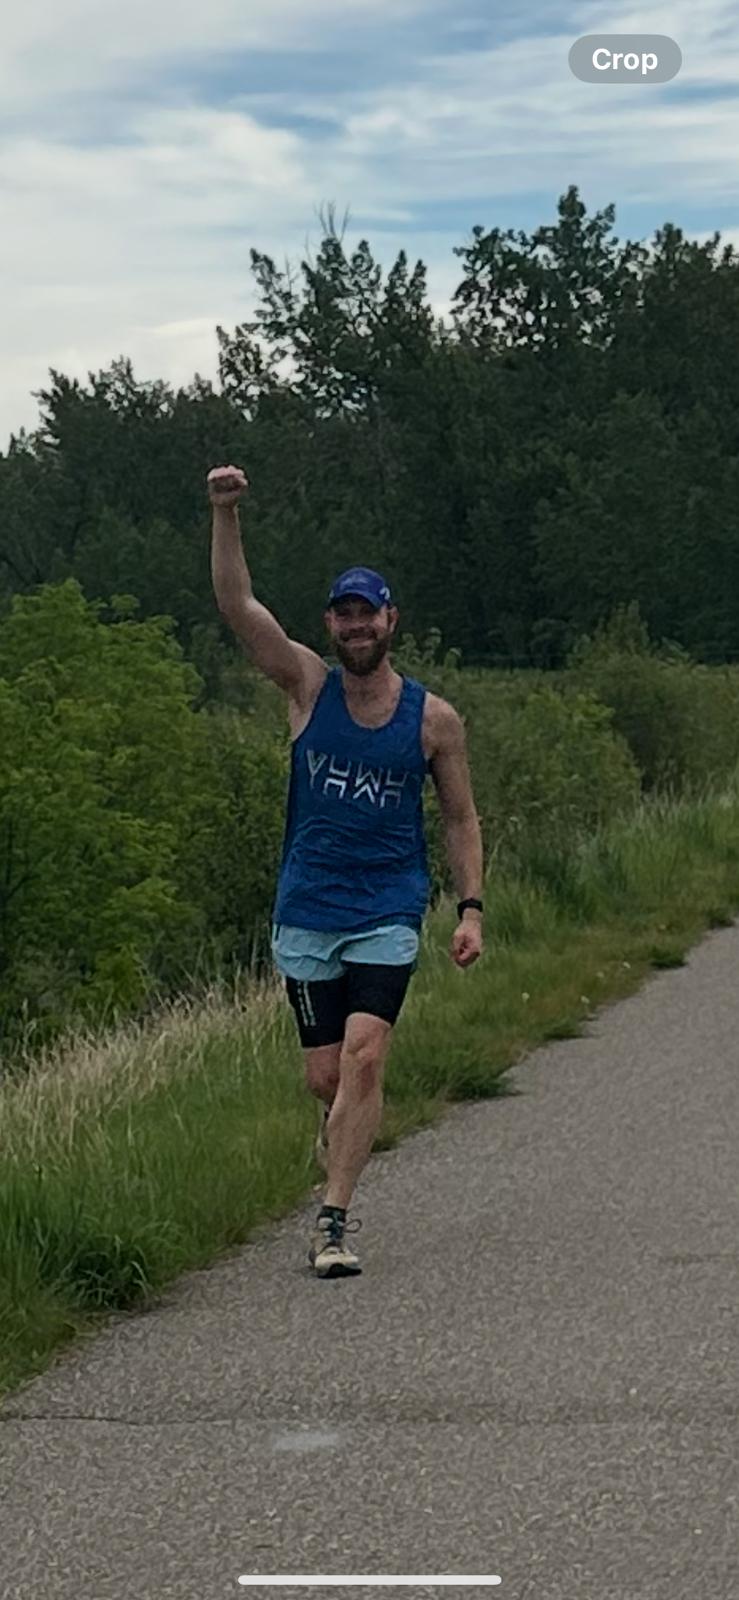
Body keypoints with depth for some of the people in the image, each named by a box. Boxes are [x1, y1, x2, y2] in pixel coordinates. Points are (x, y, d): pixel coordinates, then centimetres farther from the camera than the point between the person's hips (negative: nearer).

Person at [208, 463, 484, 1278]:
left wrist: (471, 908, 0)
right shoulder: (307, 686, 1)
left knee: (364, 1057, -19)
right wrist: (225, 514, -22)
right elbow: (236, 604, -10)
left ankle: (333, 1218, -16)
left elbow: (461, 819, 9)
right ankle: (345, 1126, 40)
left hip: (389, 916, -1)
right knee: (324, 1076, 4)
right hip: (306, 914, 1)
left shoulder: (433, 717, 1)